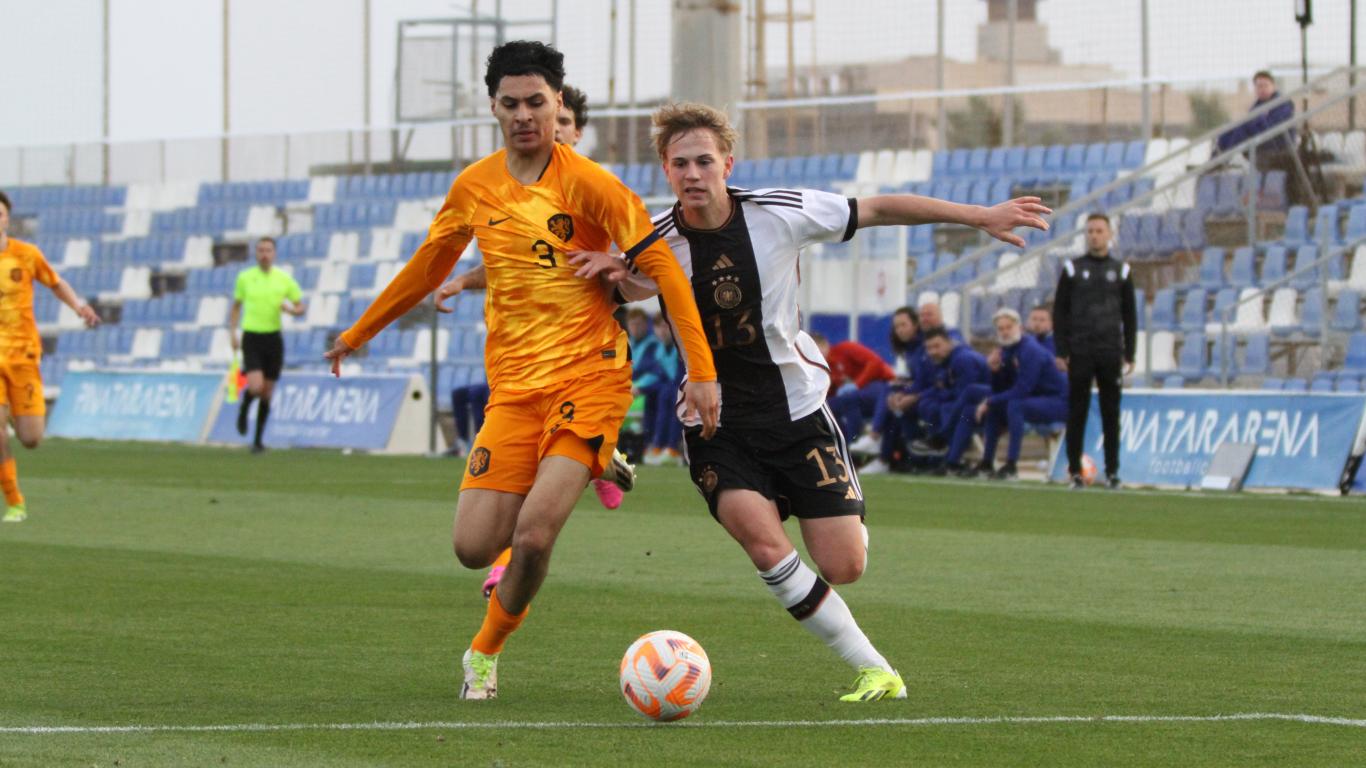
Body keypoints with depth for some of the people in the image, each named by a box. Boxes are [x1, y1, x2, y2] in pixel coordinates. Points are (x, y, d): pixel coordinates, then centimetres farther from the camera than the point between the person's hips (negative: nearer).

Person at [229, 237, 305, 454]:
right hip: (252, 338, -2)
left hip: (274, 339, 2)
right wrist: (232, 333, 3)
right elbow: (236, 307, 13)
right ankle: (244, 410, 15)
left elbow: (302, 307, 9)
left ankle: (258, 439, 20)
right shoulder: (244, 278, 1)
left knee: (267, 393, 6)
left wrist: (291, 309, -14)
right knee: (256, 387, -20)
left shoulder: (284, 279, 1)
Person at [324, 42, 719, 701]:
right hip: (513, 386, 5)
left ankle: (485, 653, 8)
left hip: (588, 379, -4)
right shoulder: (474, 188, 8)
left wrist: (701, 370, -18)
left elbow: (662, 267, -10)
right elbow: (426, 270, 24)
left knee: (533, 536, -20)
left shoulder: (586, 182, -8)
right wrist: (356, 336, 33)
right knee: (474, 547, -6)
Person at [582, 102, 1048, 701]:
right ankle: (873, 669, -13)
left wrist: (982, 217, -2)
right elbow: (629, 291, 11)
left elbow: (879, 209, -3)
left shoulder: (781, 214, -13)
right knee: (765, 545, -25)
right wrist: (614, 272, -15)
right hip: (715, 423, 0)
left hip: (796, 411, 0)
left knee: (844, 567, -5)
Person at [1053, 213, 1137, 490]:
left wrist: (1129, 354, 4)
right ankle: (1075, 470, 4)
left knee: (1111, 413, 2)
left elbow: (1130, 316, 10)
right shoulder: (1072, 269, 5)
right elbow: (1059, 312, 4)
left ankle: (1112, 470, 7)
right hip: (1080, 353, -1)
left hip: (1111, 353, 1)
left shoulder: (1121, 271, 9)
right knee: (1077, 413, -1)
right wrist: (1061, 351, -3)